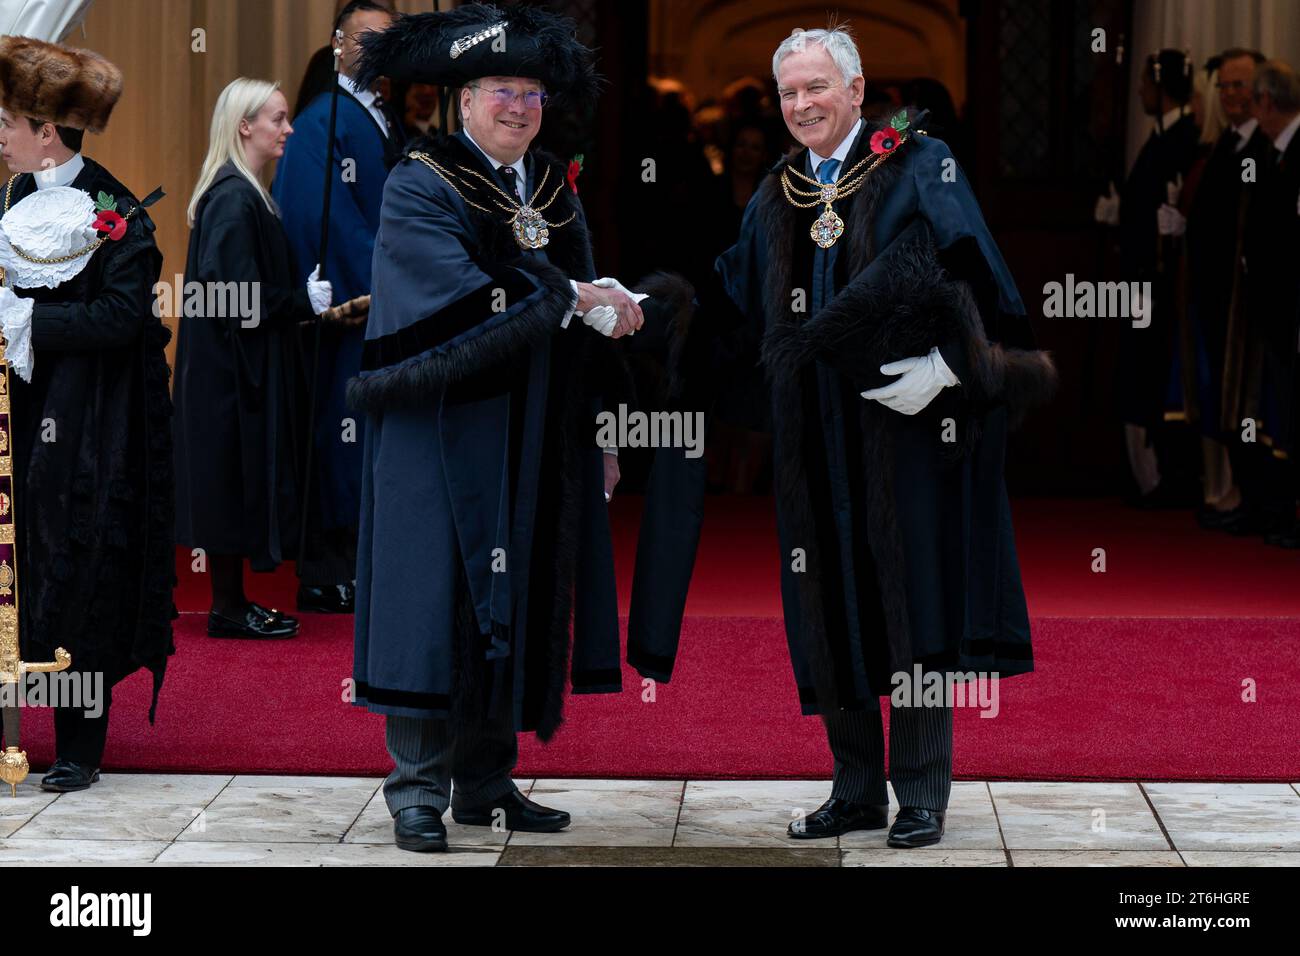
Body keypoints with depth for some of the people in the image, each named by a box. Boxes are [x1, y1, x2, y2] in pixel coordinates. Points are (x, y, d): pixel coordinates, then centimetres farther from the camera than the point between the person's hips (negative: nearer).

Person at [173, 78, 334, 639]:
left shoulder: (240, 192, 13)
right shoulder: (234, 198, -18)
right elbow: (238, 294, -23)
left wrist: (304, 298, 10)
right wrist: (304, 302, -15)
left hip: (238, 366, 10)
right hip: (234, 367, -10)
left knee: (237, 481, 12)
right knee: (236, 481, -4)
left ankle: (233, 602, 18)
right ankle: (228, 610, 3)